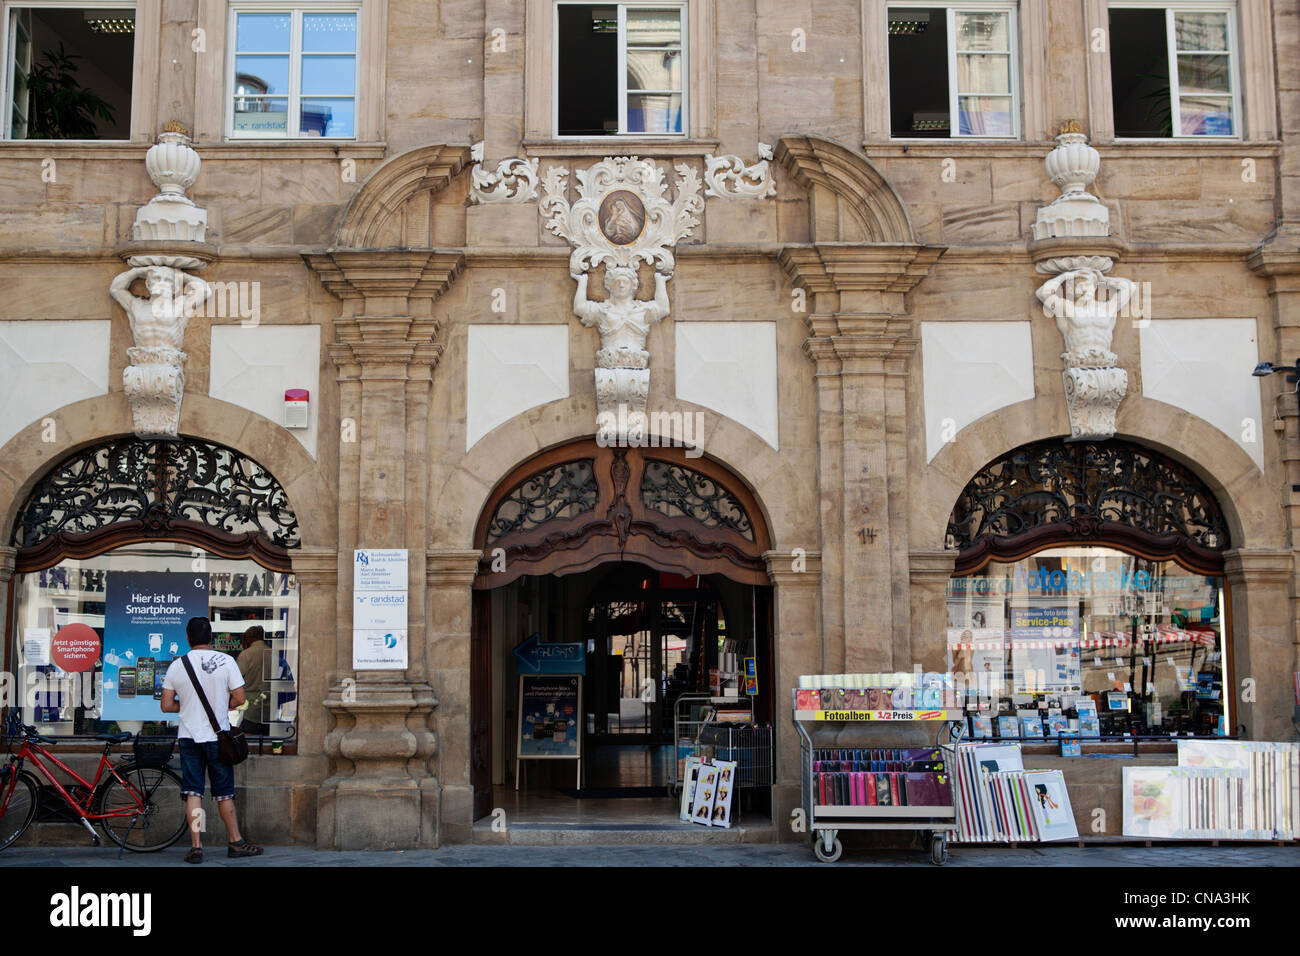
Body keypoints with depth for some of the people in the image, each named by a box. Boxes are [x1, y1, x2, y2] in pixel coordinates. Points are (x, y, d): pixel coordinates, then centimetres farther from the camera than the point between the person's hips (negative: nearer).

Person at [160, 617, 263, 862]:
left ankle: (196, 845, -2)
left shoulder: (177, 665, 0)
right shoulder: (225, 661, -7)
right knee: (224, 792, 9)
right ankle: (235, 841, 15)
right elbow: (239, 698, -7)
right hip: (217, 735, -1)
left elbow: (166, 705, 0)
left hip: (188, 736, 1)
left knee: (193, 792, 3)